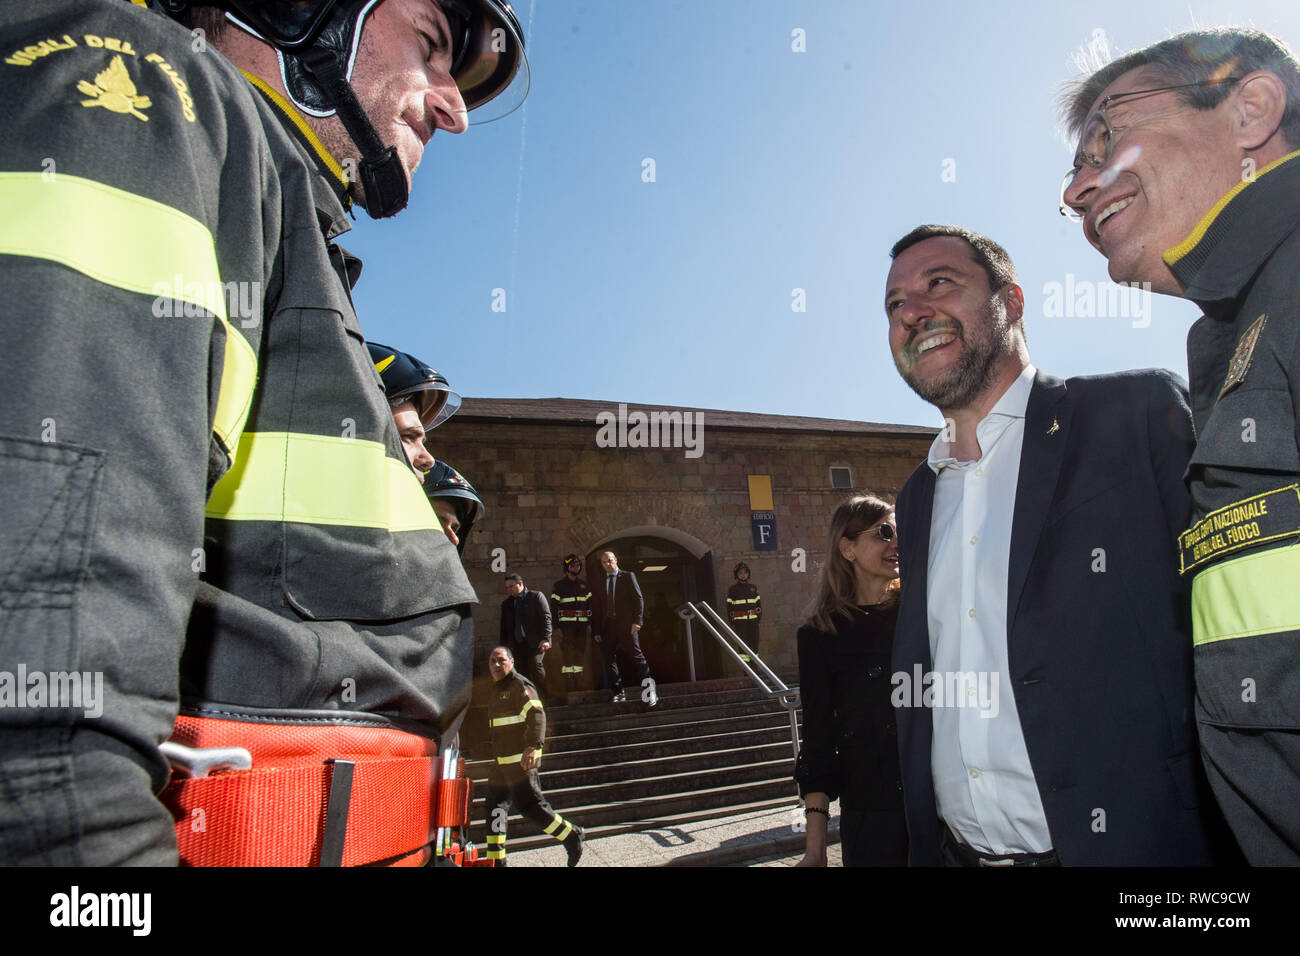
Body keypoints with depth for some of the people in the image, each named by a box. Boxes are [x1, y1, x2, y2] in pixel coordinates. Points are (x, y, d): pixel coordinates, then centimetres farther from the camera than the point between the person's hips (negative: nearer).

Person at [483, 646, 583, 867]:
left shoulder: (520, 685, -10)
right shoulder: (498, 688, 20)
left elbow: (536, 715, -21)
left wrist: (532, 747, -30)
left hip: (520, 761, -10)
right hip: (502, 763, 10)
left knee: (529, 805, -11)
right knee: (495, 807, 12)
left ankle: (572, 836, 1)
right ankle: (495, 859, 21)